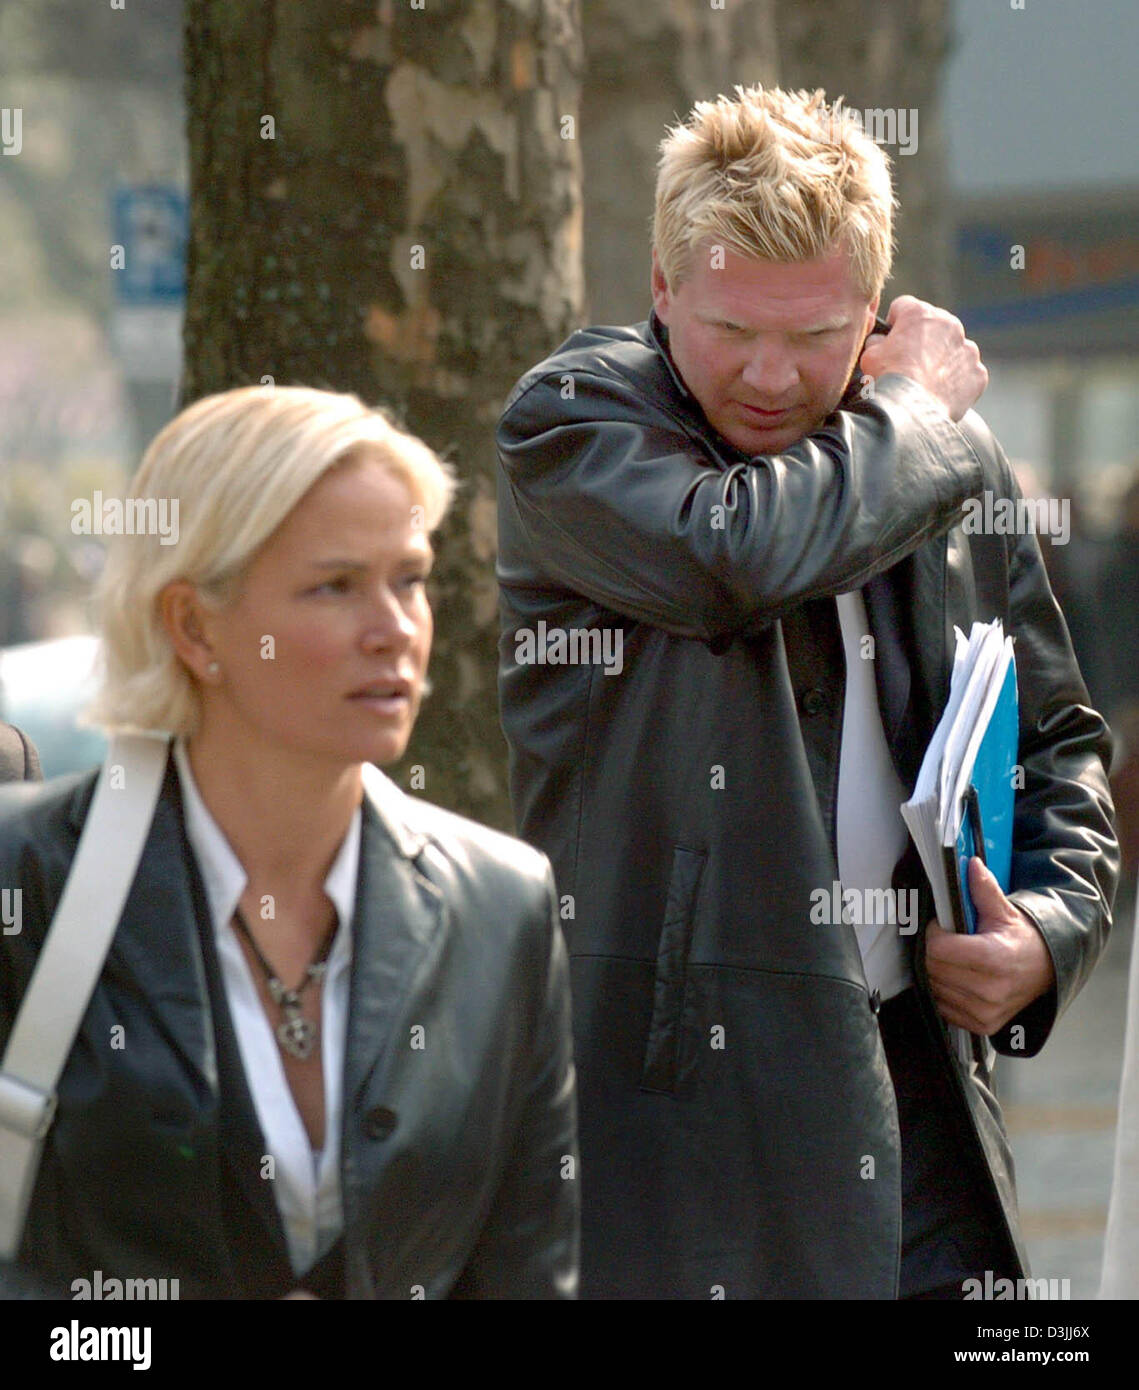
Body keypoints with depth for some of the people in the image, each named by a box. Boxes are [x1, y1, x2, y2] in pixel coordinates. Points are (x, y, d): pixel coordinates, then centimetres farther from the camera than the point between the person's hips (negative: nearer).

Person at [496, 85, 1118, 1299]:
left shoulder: (954, 464, 14)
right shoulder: (572, 417, -3)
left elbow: (1058, 741, 24)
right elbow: (742, 550, -23)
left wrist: (1053, 925, 4)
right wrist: (915, 410, -5)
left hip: (918, 1084, 5)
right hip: (675, 1086, -5)